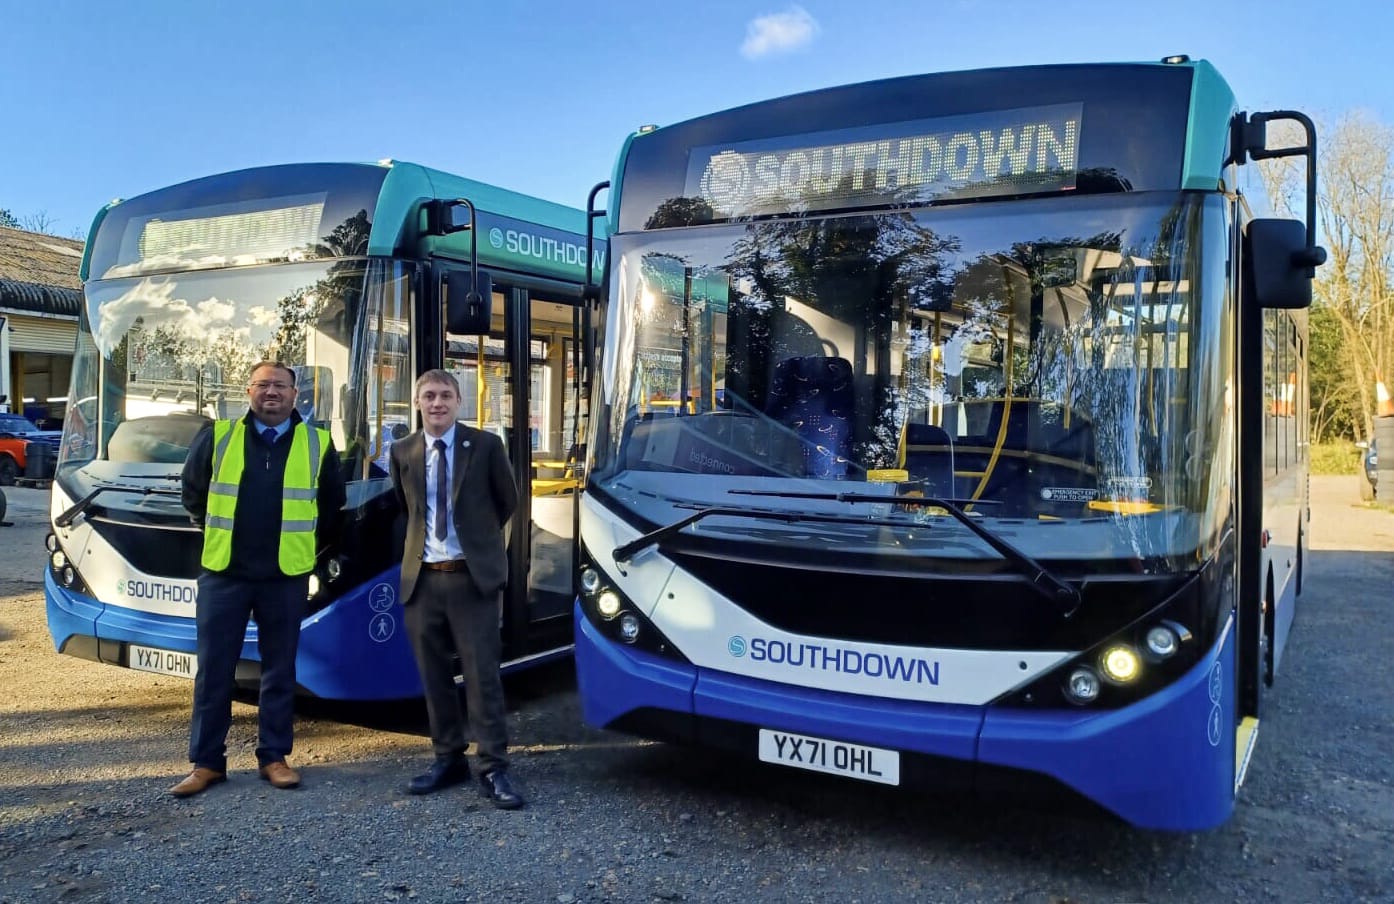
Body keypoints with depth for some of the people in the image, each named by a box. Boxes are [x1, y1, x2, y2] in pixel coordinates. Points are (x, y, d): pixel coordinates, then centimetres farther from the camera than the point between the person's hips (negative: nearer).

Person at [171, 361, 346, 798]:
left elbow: (332, 505, 11)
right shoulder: (217, 437, 3)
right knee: (214, 670, 5)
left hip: (286, 576, 0)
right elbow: (193, 491, 15)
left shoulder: (318, 444, 3)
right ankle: (206, 761, 16)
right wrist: (218, 534, 14)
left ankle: (273, 756, 19)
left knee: (279, 670, 8)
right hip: (223, 573, 0)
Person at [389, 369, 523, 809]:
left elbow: (507, 502, 9)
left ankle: (493, 768, 3)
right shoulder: (403, 452, 7)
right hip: (422, 578, 4)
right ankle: (448, 758, 23)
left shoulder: (485, 445, -3)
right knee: (434, 675, 10)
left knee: (482, 674, -3)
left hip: (472, 575, -3)